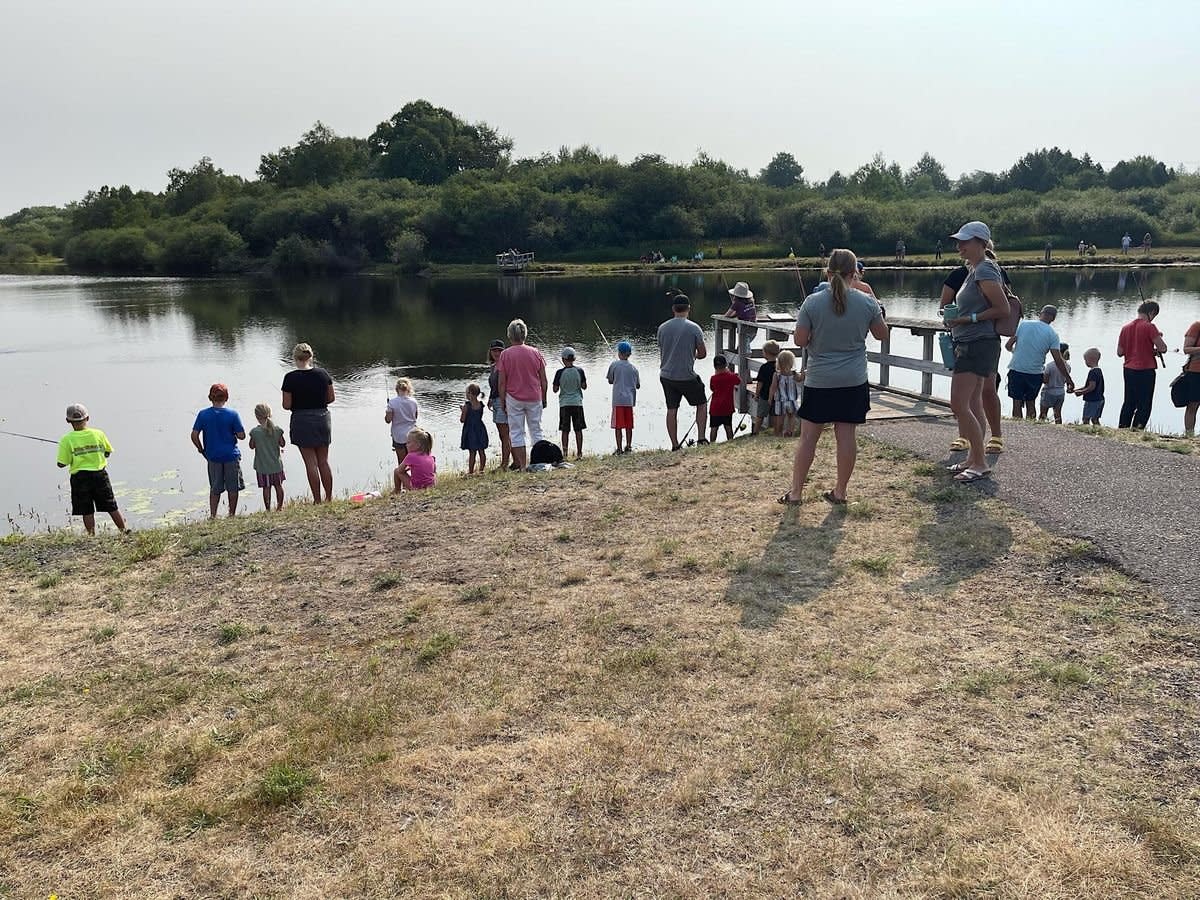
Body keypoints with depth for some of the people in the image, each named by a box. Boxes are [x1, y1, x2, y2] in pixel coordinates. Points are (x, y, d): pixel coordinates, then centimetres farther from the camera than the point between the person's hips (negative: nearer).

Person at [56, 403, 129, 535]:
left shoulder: (67, 440, -10)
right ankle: (125, 530, 16)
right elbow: (108, 453, 7)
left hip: (80, 477, -2)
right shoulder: (98, 434, -5)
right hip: (100, 474, 2)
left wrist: (74, 458, 10)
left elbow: (61, 464, -8)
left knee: (87, 512, 7)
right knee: (111, 507, 12)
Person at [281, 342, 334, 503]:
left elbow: (286, 405, -10)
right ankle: (329, 497, 18)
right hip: (322, 418, 4)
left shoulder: (290, 378, -11)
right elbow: (331, 398, 5)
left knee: (311, 463, 2)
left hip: (301, 421, -4)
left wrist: (297, 405, 10)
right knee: (324, 461, 13)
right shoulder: (323, 373, -1)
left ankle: (317, 500, 5)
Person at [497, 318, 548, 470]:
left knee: (516, 432, 5)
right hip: (534, 398, 2)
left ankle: (522, 465, 3)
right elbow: (543, 380, 3)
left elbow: (502, 382, -5)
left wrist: (502, 402, 3)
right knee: (536, 431, 12)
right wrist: (543, 398, 13)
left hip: (514, 398, -2)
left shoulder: (505, 354, -6)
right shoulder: (535, 352, 0)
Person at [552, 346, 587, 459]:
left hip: (564, 403, -1)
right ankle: (579, 453, 7)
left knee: (565, 430, 5)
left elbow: (555, 390, -5)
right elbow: (584, 387, 0)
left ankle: (564, 452, 4)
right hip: (577, 403, 1)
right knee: (578, 430, 6)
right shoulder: (579, 371, -4)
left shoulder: (560, 372, -9)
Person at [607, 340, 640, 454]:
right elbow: (637, 385, 10)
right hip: (629, 400, 2)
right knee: (629, 425, 11)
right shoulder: (633, 368, 3)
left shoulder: (614, 364, -4)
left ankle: (619, 448, -2)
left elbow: (610, 381, 6)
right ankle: (628, 446, 15)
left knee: (618, 425, 0)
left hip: (618, 400, -2)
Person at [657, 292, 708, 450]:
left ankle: (674, 445, 12)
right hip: (687, 376, -3)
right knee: (702, 404, 16)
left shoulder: (662, 328, 1)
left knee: (671, 410, 10)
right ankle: (701, 437, 7)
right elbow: (703, 353, -4)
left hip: (666, 376, 3)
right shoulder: (694, 328, -10)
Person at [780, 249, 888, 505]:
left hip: (819, 381, -1)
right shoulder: (866, 302, -4)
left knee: (808, 436, 5)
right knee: (846, 435, 6)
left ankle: (796, 491, 10)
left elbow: (799, 340, -6)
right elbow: (881, 334, 9)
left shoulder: (812, 302, -9)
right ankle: (840, 491, 14)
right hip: (853, 381, 1)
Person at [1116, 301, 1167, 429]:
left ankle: (1121, 428, 17)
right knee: (1144, 405, 1)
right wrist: (1158, 336, 3)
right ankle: (1136, 430, -3)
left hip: (1128, 370, 6)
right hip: (1146, 371, -6)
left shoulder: (1126, 328, 7)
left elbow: (1119, 352, 10)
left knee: (1129, 402, 15)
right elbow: (1163, 348, -14)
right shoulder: (1149, 327, -11)